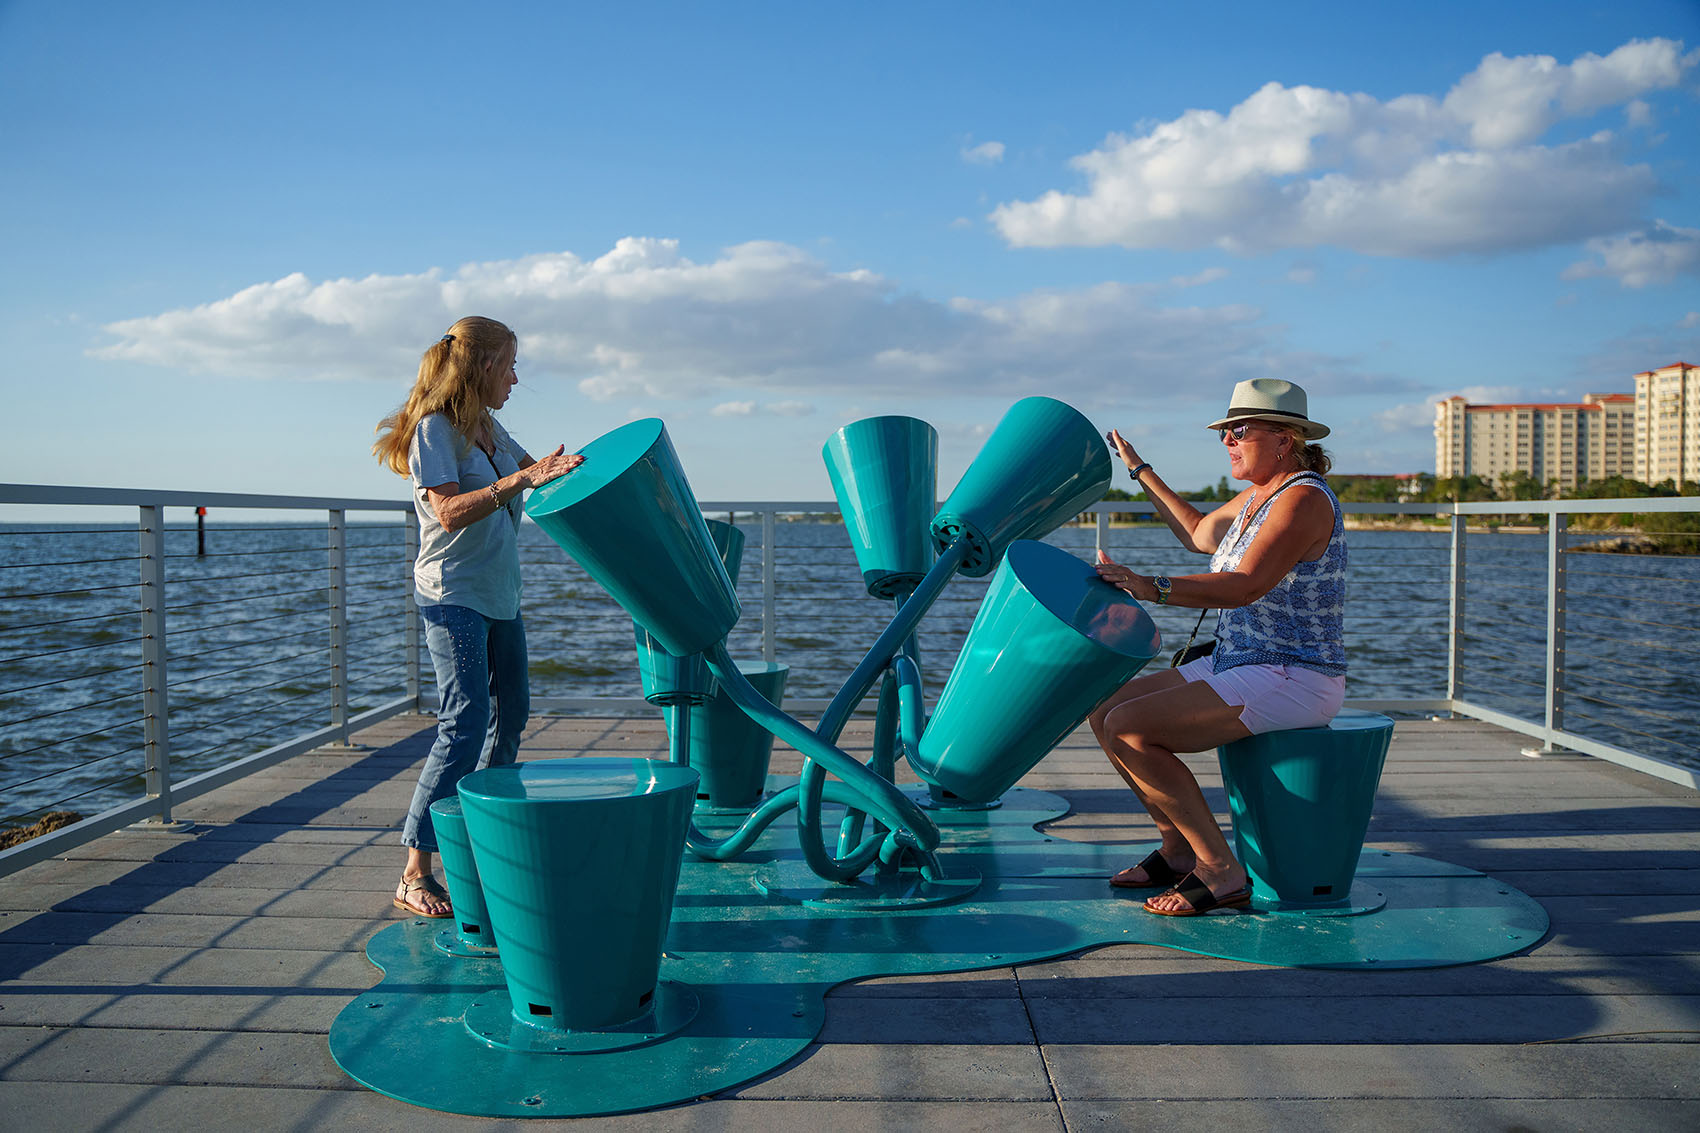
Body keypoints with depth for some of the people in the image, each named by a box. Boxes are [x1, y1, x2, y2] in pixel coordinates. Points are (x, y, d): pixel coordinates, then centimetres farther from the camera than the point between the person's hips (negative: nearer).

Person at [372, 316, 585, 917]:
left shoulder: (488, 428, 12)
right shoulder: (434, 427, -14)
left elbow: (533, 468, 29)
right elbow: (450, 511, -26)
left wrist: (557, 465, 11)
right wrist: (521, 480, -30)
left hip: (498, 594, 10)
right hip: (452, 596, -10)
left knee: (510, 710, 16)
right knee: (465, 725, -15)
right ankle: (415, 874, -9)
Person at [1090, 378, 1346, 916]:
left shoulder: (1303, 499, -17)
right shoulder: (1258, 495, 13)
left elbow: (1246, 585, -31)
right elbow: (1199, 534, 32)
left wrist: (1153, 588, -39)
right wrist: (1139, 470, 35)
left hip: (1292, 682, -10)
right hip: (1237, 666, 10)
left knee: (1130, 729, -23)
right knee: (1105, 709, 4)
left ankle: (1221, 872, -13)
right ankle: (1179, 850, 12)